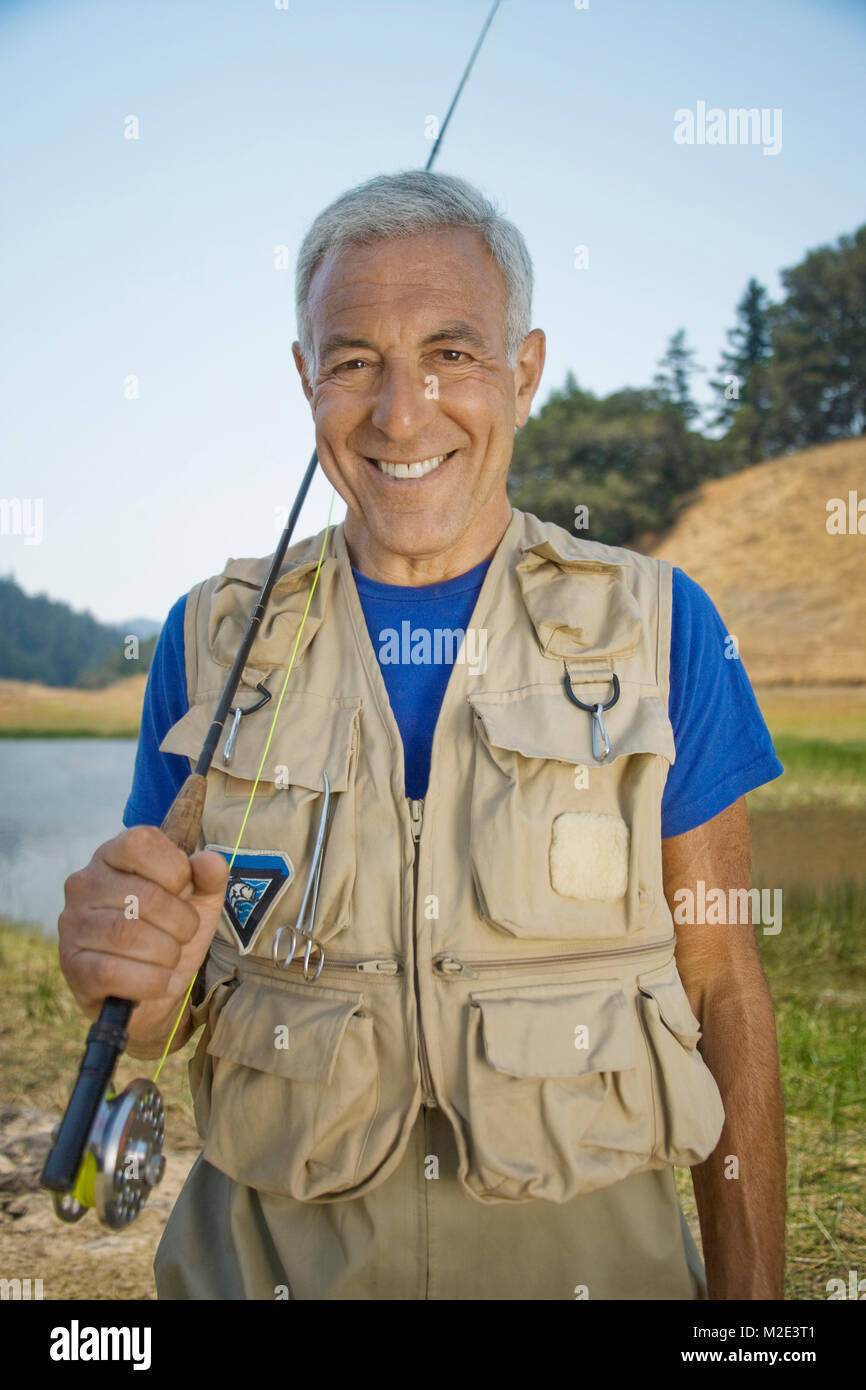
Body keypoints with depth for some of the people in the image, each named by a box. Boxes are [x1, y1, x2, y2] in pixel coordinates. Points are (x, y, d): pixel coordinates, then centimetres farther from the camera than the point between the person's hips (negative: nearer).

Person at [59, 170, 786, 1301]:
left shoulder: (658, 628, -7)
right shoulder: (214, 637, -4)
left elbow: (723, 992, -3)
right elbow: (155, 1027, 1)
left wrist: (751, 1291, -6)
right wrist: (134, 979, -21)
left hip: (590, 1251, -1)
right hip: (269, 1260, 2)